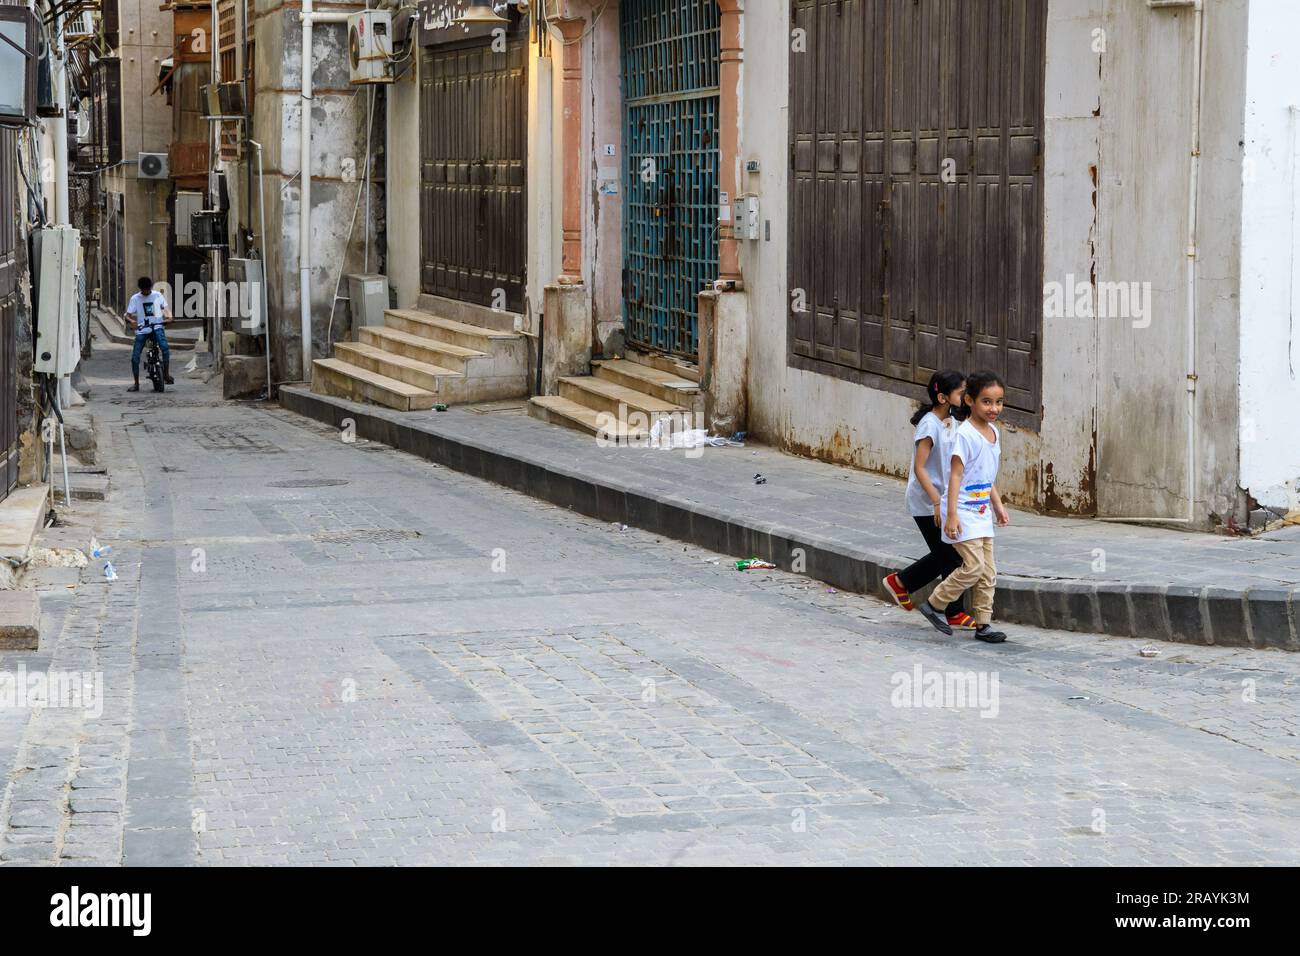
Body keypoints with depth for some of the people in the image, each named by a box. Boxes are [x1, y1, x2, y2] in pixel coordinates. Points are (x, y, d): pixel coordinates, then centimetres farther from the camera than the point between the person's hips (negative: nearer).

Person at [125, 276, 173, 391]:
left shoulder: (157, 295, 6)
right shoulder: (135, 298, 3)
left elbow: (165, 308, 12)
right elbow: (128, 315, 1)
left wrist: (169, 316, -11)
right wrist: (131, 321, -22)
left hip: (157, 326, -1)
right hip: (142, 329, 1)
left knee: (165, 348, -28)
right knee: (135, 357, -5)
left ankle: (166, 374, -14)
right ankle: (136, 384, 8)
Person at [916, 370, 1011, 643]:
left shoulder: (993, 433, 10)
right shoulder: (965, 434, -17)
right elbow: (956, 475, -19)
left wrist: (998, 506, 22)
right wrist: (951, 515, -23)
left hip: (983, 512, 9)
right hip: (963, 511, -8)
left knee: (988, 572, 7)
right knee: (974, 565, -14)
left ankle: (983, 624, 14)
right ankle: (932, 605, 0)